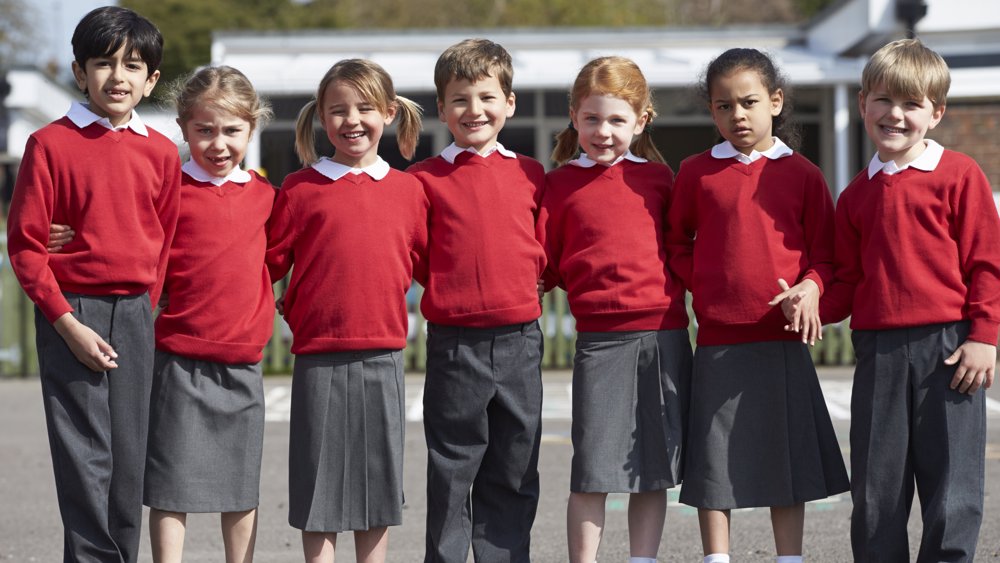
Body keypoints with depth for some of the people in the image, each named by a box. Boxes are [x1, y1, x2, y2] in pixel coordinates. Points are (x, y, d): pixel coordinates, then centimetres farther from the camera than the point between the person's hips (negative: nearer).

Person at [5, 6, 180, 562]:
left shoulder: (162, 153, 5)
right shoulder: (51, 144, -5)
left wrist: (143, 311, 7)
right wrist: (68, 323, -11)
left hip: (135, 314, 4)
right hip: (71, 313, -3)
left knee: (129, 455, 7)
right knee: (85, 457, -5)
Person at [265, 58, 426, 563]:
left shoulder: (408, 190, 7)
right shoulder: (300, 189, 1)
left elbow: (425, 263, 13)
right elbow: (270, 262, 2)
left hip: (383, 355, 2)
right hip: (319, 355, -2)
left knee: (377, 479, 10)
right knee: (319, 482, 3)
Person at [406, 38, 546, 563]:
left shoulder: (531, 175, 8)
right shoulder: (425, 178, 0)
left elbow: (545, 247, 13)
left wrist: (523, 277, 0)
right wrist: (449, 283, -8)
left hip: (519, 338, 3)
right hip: (454, 339, -3)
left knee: (514, 470, 10)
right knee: (452, 469, 4)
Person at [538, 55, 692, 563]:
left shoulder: (657, 177, 10)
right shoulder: (560, 183, 5)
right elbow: (544, 262, 6)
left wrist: (676, 286, 5)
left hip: (665, 335, 2)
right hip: (600, 338, -2)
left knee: (654, 469, 6)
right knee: (592, 471, -4)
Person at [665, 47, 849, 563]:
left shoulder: (802, 174, 4)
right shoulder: (697, 173, 4)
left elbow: (824, 252, 7)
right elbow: (677, 245, 12)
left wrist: (809, 287, -12)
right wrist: (707, 287, -2)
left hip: (783, 338, 0)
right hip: (718, 341, 0)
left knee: (787, 461, 6)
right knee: (714, 462, 3)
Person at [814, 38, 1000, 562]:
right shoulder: (856, 195, 13)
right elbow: (848, 281, 15)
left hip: (947, 348, -4)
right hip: (878, 352, 4)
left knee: (952, 486, 0)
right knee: (875, 489, 7)